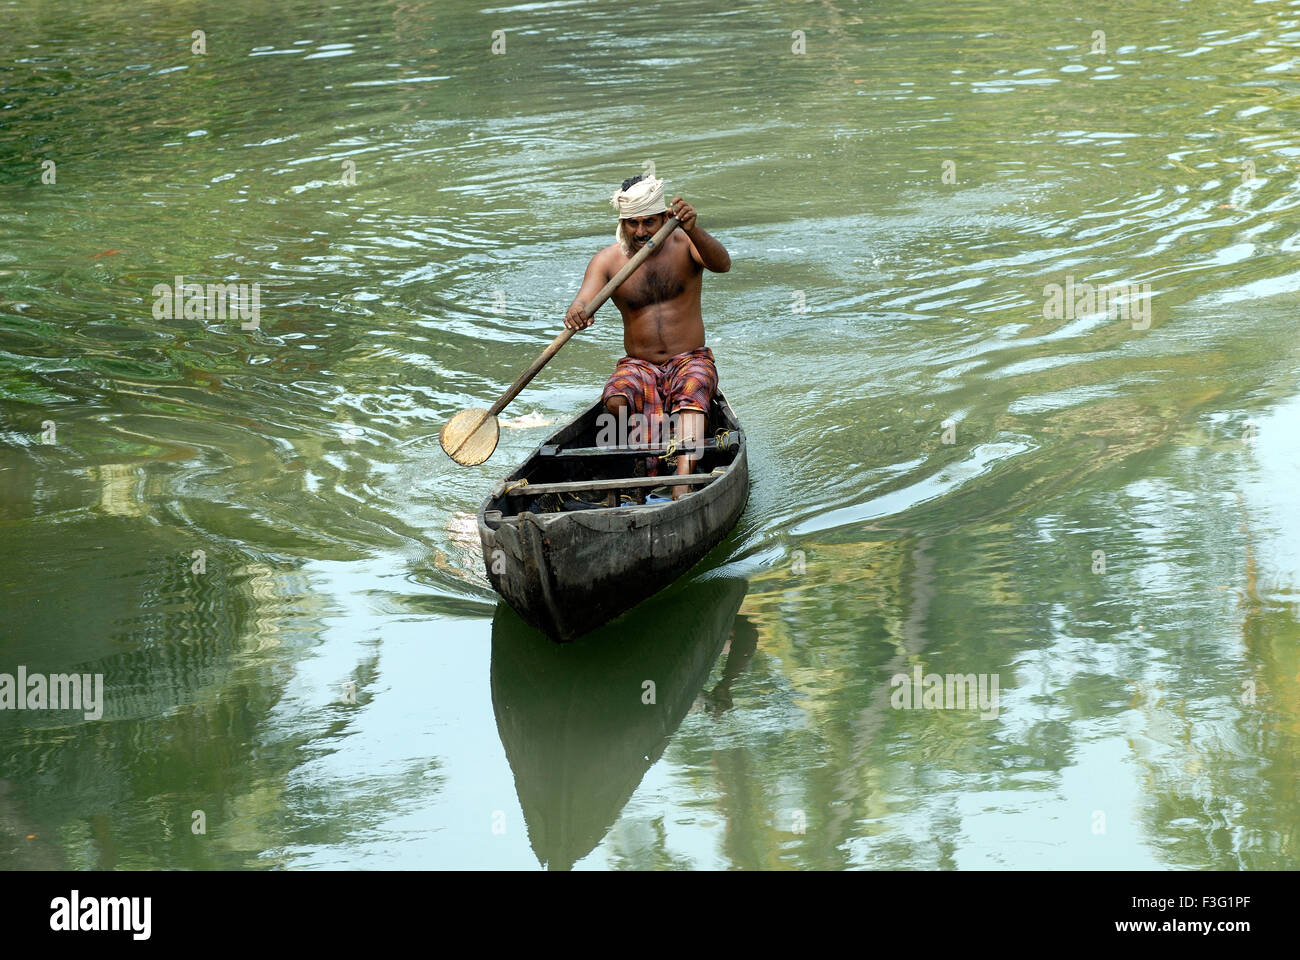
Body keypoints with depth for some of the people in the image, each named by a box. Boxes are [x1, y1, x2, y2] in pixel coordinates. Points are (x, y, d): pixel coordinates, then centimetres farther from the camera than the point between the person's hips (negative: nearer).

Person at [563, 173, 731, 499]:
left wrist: (693, 230, -43)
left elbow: (722, 264, -23)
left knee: (692, 391, -36)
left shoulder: (684, 244, -3)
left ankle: (682, 487, -52)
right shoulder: (607, 260, 1)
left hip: (691, 360, -2)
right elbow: (583, 302, -13)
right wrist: (576, 314, -40)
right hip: (638, 365, 2)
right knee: (616, 400, -33)